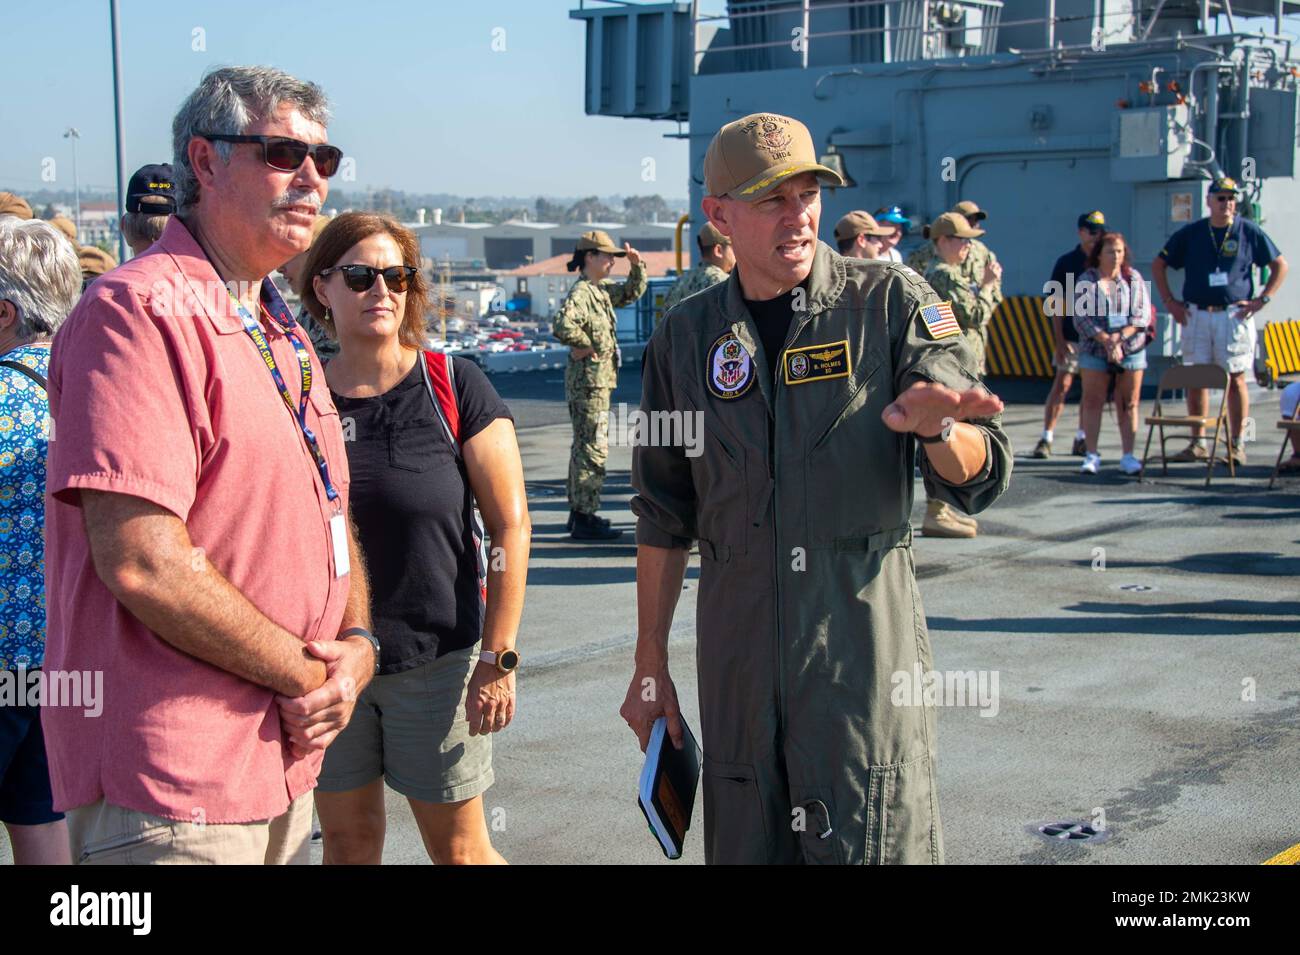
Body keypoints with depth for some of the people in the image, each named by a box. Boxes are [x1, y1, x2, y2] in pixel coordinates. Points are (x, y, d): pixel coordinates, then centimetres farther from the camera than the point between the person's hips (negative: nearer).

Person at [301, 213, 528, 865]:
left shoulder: (454, 385, -7)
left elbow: (510, 525, -8)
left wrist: (498, 658, -11)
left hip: (438, 658, -2)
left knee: (459, 849, 7)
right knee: (347, 842, 14)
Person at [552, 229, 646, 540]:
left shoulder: (601, 290, 13)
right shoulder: (580, 293, -16)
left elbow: (633, 292, 28)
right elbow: (562, 325, -33)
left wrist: (636, 265, 11)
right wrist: (584, 346, -19)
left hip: (598, 380, 10)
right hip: (589, 379, -10)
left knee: (585, 447, 16)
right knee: (592, 448, -8)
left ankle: (579, 512, 25)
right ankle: (584, 518, -6)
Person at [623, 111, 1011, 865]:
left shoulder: (892, 303, -3)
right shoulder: (686, 337, 6)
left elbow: (979, 480, -7)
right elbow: (665, 516, 13)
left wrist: (936, 426, -30)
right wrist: (651, 666, 12)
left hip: (864, 653, -3)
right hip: (737, 668, 3)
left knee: (875, 844, -2)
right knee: (744, 846, 10)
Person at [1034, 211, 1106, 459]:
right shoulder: (1066, 263, -1)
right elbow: (1056, 305, -3)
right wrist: (1059, 340, -10)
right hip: (1071, 337, -3)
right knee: (1062, 385, -6)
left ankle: (1082, 439, 15)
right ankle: (1046, 438, -5)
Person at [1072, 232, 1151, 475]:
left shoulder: (1133, 278, 6)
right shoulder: (1087, 280, 2)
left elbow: (1142, 314, -1)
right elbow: (1082, 317, -6)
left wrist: (1120, 336, -15)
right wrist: (1106, 340, -16)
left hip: (1131, 348, 1)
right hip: (1095, 350, -1)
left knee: (1129, 403, 3)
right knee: (1093, 401, 0)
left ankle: (1128, 456, 7)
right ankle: (1092, 455, 5)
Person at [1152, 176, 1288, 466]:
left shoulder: (1249, 232, 2)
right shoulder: (1191, 233, 7)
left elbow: (1280, 266, 8)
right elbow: (1158, 265, 15)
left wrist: (1261, 300, -1)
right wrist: (1169, 301, 6)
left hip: (1234, 315, -2)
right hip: (1195, 315, 2)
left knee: (1235, 378, -2)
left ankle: (1237, 444, 3)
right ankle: (1198, 443, 10)